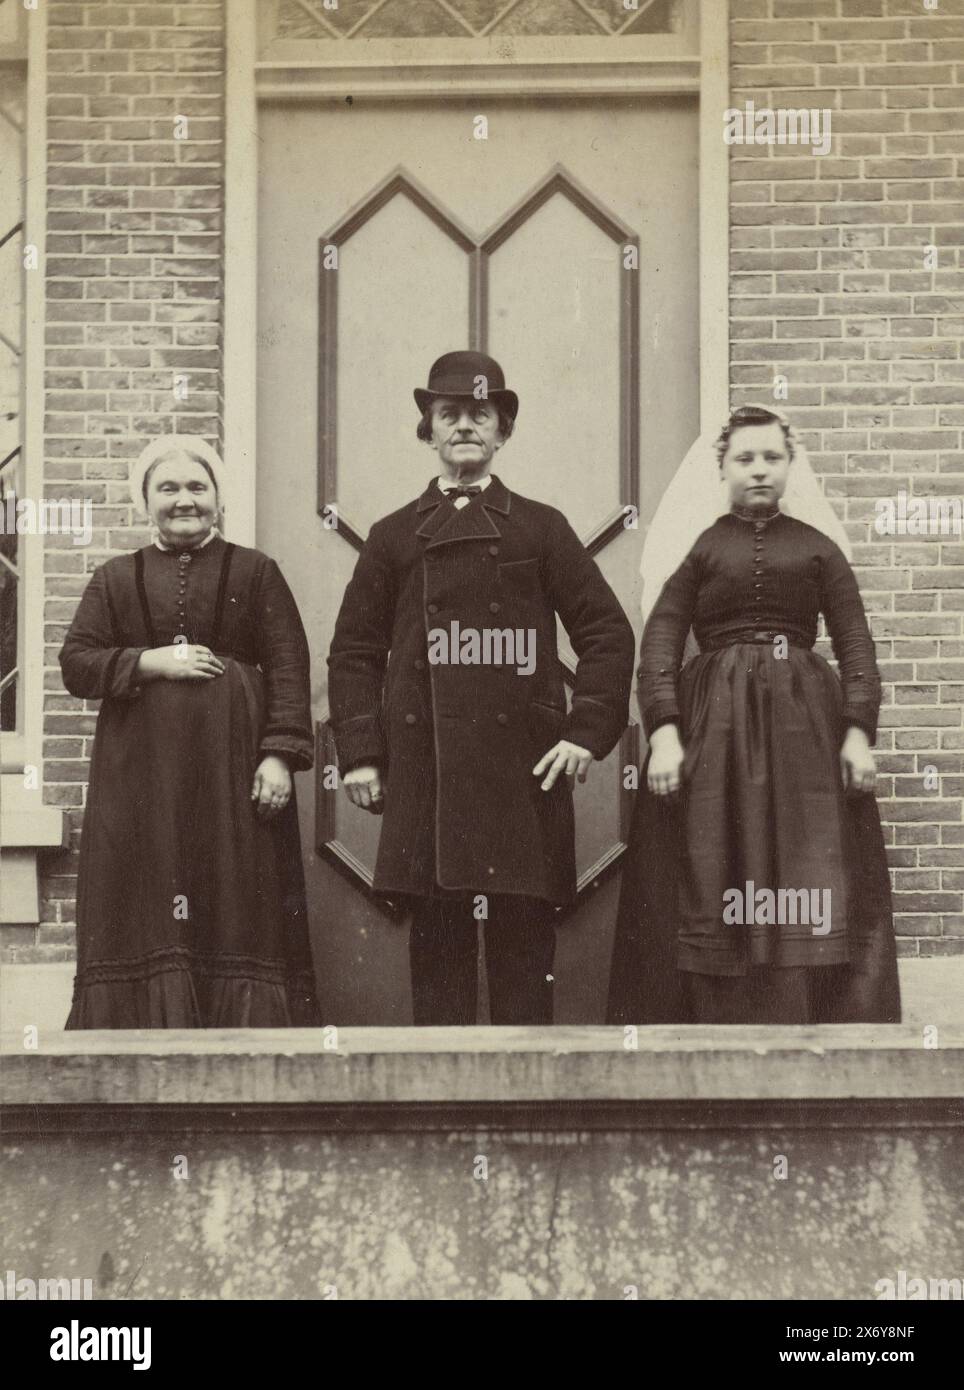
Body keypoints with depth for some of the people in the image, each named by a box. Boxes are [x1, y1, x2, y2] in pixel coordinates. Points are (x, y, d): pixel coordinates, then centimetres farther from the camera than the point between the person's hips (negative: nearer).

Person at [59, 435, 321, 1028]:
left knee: (236, 905, -4)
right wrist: (149, 662, -10)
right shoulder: (116, 578, 13)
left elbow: (289, 669, 1)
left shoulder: (255, 572, 8)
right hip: (141, 774, 1)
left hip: (232, 767, -1)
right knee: (146, 914, -2)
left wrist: (281, 754, -11)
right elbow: (74, 663, 6)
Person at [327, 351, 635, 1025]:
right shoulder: (395, 535, 13)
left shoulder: (541, 528, 11)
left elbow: (610, 633, 9)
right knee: (437, 941, 1)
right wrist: (359, 753, 2)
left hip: (523, 767, -1)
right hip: (423, 769, 1)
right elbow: (354, 651, 13)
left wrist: (588, 732, -3)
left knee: (524, 938, -1)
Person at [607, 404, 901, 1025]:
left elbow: (856, 643, 7)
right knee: (715, 900, -3)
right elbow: (659, 645, 0)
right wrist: (664, 733, -13)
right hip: (712, 729, -1)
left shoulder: (817, 545, 12)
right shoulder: (697, 544, 8)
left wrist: (859, 731, -6)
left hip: (806, 729, 1)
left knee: (811, 896, -3)